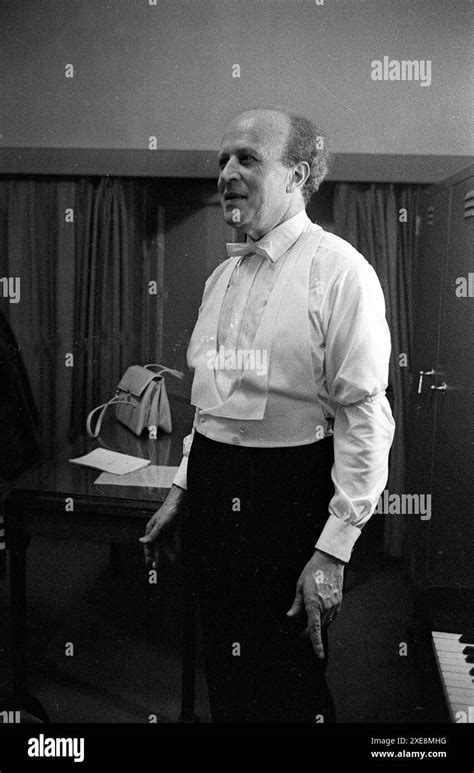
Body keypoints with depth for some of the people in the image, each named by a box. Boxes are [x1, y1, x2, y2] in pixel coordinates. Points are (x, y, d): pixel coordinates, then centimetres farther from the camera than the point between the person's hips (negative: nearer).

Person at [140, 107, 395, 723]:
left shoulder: (339, 269, -12)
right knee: (224, 679, 19)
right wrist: (182, 491, 15)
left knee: (286, 692, 8)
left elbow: (366, 417, -17)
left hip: (290, 492, -6)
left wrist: (334, 548, -19)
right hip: (212, 488, 7)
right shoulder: (222, 277, 11)